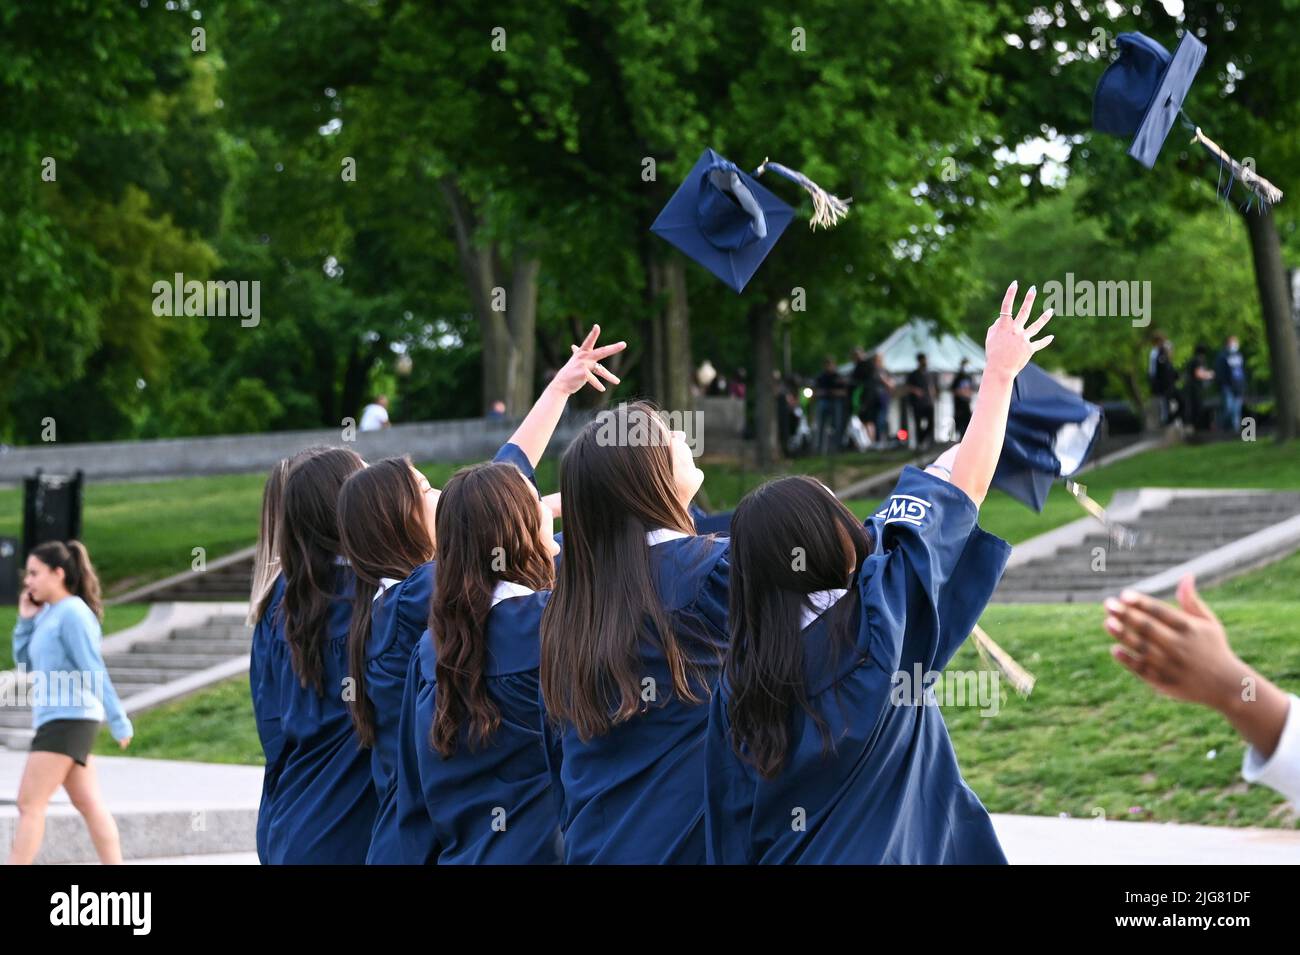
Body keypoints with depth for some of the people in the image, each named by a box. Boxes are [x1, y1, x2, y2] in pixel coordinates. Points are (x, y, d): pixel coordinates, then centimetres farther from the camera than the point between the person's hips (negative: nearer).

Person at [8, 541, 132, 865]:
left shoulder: (73, 613, -12)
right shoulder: (49, 615, 16)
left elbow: (95, 672, -15)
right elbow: (26, 665, 19)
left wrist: (119, 722, -16)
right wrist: (26, 620, 9)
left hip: (68, 719, -10)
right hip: (57, 720, 10)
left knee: (30, 805, -10)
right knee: (89, 805, 7)